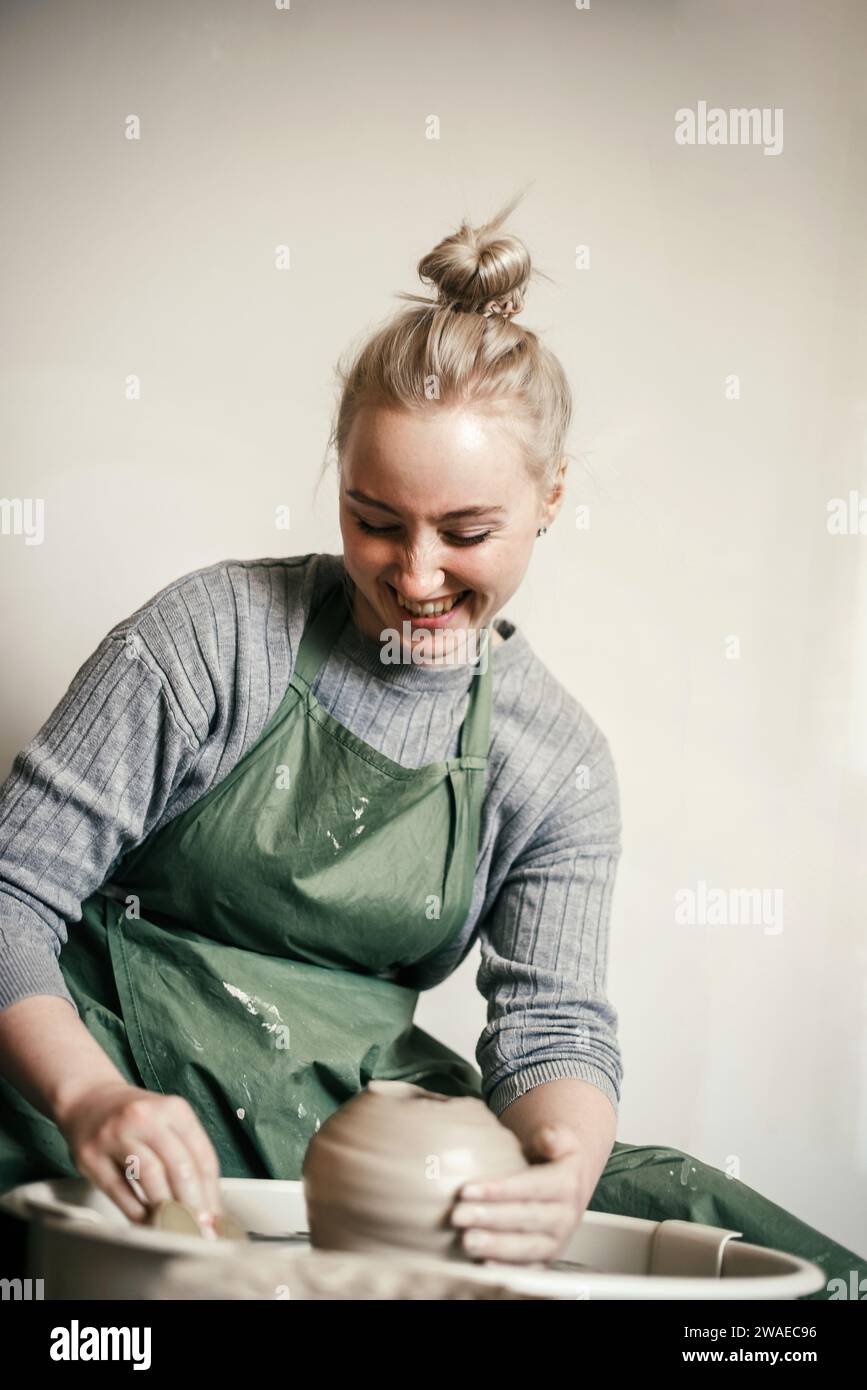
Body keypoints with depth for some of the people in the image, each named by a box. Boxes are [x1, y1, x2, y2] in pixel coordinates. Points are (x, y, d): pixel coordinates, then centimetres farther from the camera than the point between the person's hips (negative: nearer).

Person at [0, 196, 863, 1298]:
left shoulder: (559, 762, 3)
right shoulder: (213, 636, -8)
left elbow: (551, 1018, -4)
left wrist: (562, 1159, -29)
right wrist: (91, 1097, -30)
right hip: (132, 1099, -3)